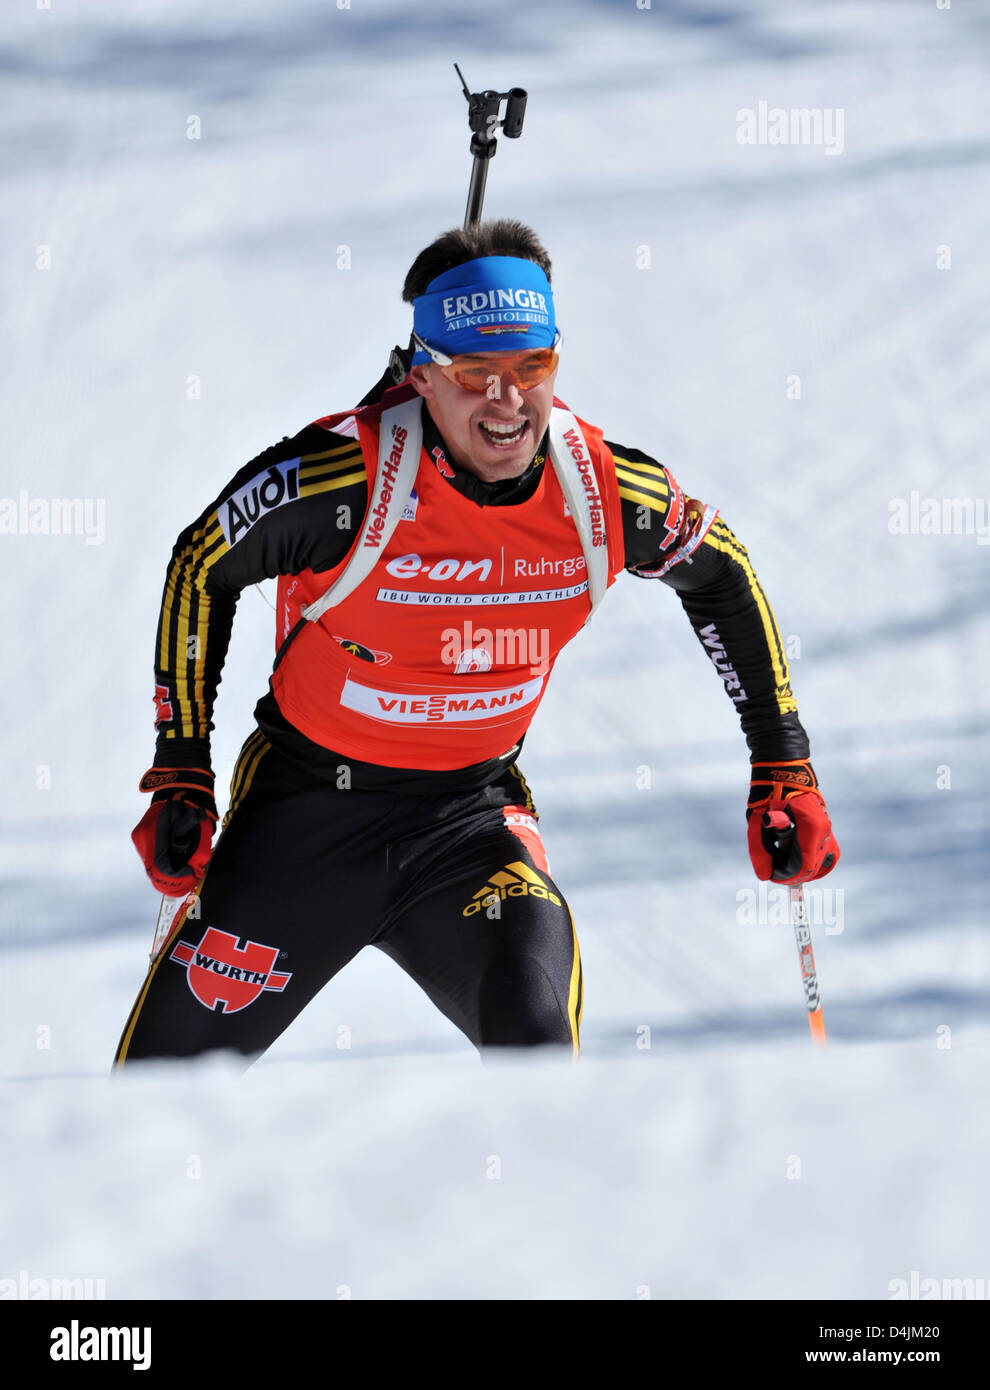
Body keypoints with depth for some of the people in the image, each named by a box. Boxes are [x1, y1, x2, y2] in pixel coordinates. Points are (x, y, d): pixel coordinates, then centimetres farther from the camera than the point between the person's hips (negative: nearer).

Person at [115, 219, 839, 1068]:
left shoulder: (609, 491, -15)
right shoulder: (344, 475, -25)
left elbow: (722, 577, 6)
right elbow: (203, 569, -7)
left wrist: (782, 765, 5)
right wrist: (180, 773, -6)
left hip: (474, 813, 1)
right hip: (311, 801, -1)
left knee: (536, 1031, -26)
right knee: (176, 1062, 6)